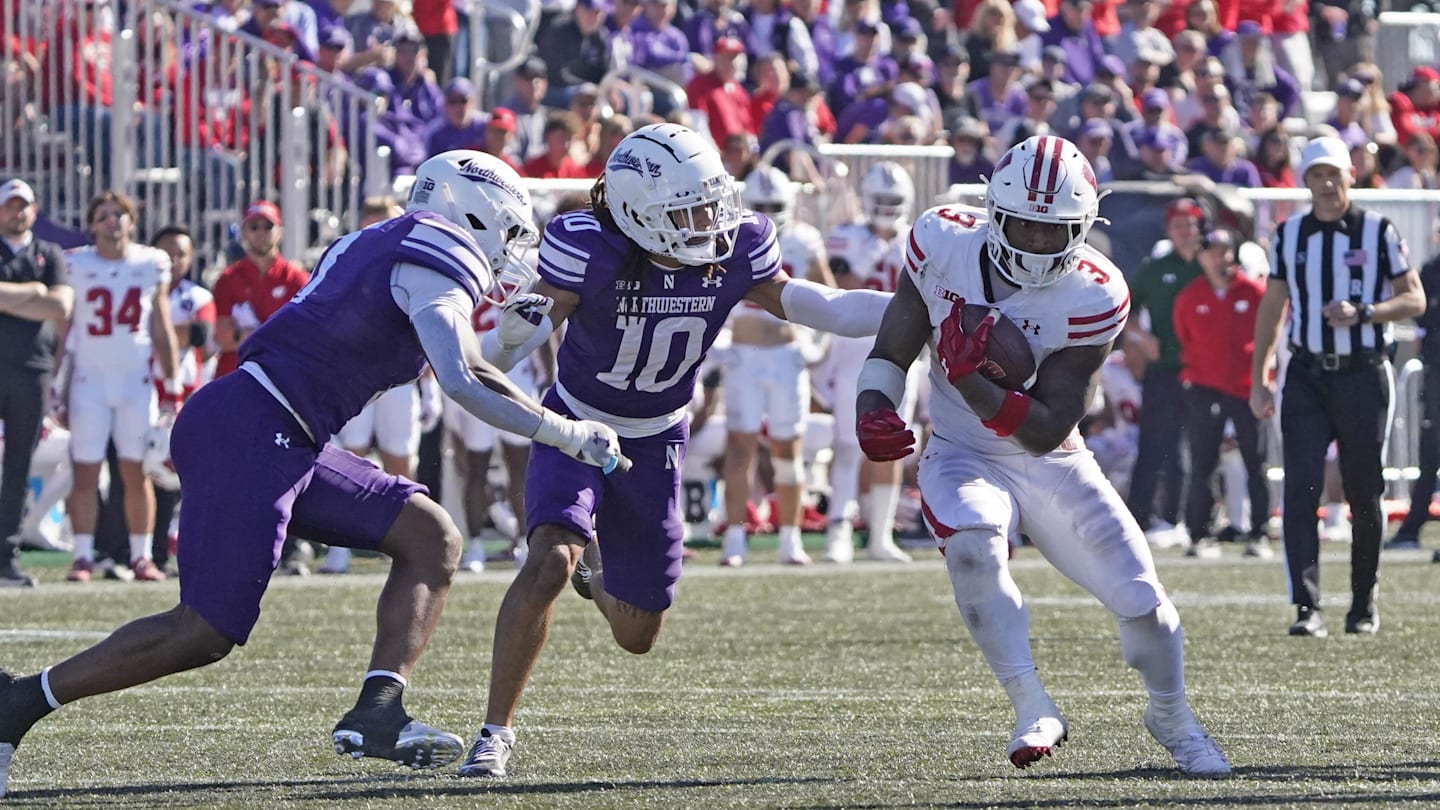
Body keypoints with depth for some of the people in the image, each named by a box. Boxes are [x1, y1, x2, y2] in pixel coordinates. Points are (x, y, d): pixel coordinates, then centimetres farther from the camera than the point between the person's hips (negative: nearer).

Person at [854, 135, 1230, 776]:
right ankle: (1033, 710, -20)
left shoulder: (1092, 297, -21)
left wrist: (972, 382, -36)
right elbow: (892, 350, -4)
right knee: (972, 544, -34)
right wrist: (872, 411, -24)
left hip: (1051, 464, 0)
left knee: (1141, 601, -3)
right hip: (964, 457, 0)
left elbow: (1047, 430, -22)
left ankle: (1171, 718, 30)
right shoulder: (943, 243, -14)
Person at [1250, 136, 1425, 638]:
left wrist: (1363, 313, -17)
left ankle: (1364, 602, 22)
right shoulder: (1288, 235, 8)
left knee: (1364, 496, 6)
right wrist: (1258, 380, 11)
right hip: (1306, 377, 2)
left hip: (1363, 375, -2)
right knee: (1301, 489, -12)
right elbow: (1272, 309, 15)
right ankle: (1308, 609, -17)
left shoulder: (1377, 233, -1)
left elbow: (1415, 299, 0)